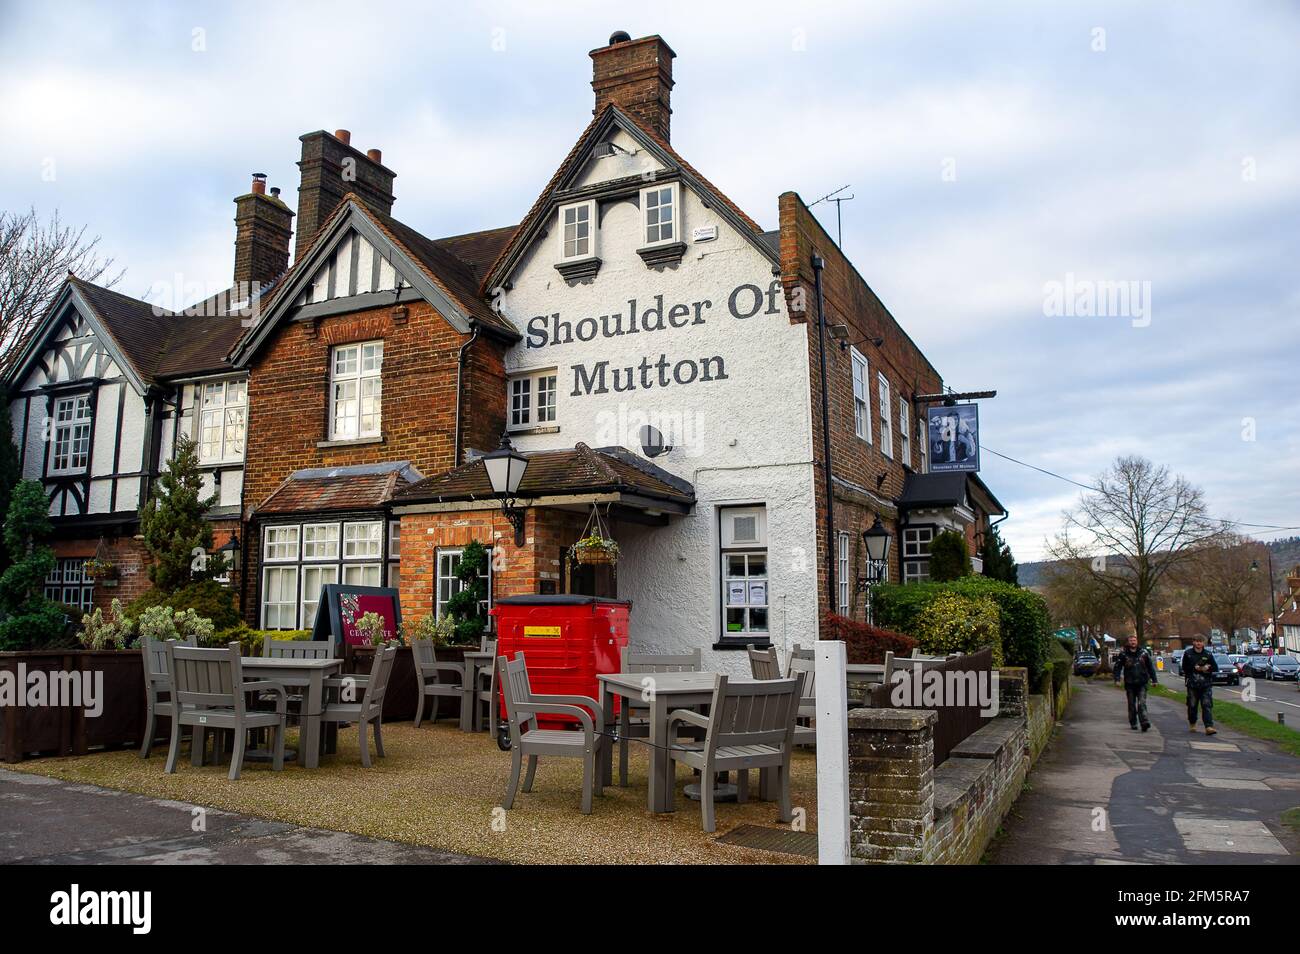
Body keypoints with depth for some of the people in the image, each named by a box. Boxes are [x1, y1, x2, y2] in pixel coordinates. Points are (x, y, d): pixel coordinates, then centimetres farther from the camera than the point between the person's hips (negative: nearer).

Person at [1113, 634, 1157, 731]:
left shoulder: (1144, 653, 4)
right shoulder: (1123, 654, 0)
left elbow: (1150, 666, 10)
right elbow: (1117, 667, 1)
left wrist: (1154, 679, 9)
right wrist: (1117, 679, -8)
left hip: (1142, 683, -1)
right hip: (1129, 684, 1)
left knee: (1142, 703, -11)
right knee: (1131, 705, 9)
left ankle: (1144, 722, -17)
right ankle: (1133, 723, 20)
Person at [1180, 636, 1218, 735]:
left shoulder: (1208, 654, 7)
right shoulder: (1188, 654, 4)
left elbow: (1215, 668, 5)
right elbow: (1184, 667, -1)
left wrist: (1207, 668, -13)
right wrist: (1196, 668, -12)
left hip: (1206, 685, 0)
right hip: (1192, 685, 0)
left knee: (1207, 706, -8)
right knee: (1192, 705, 9)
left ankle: (1209, 727, -14)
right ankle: (1192, 725, 26)